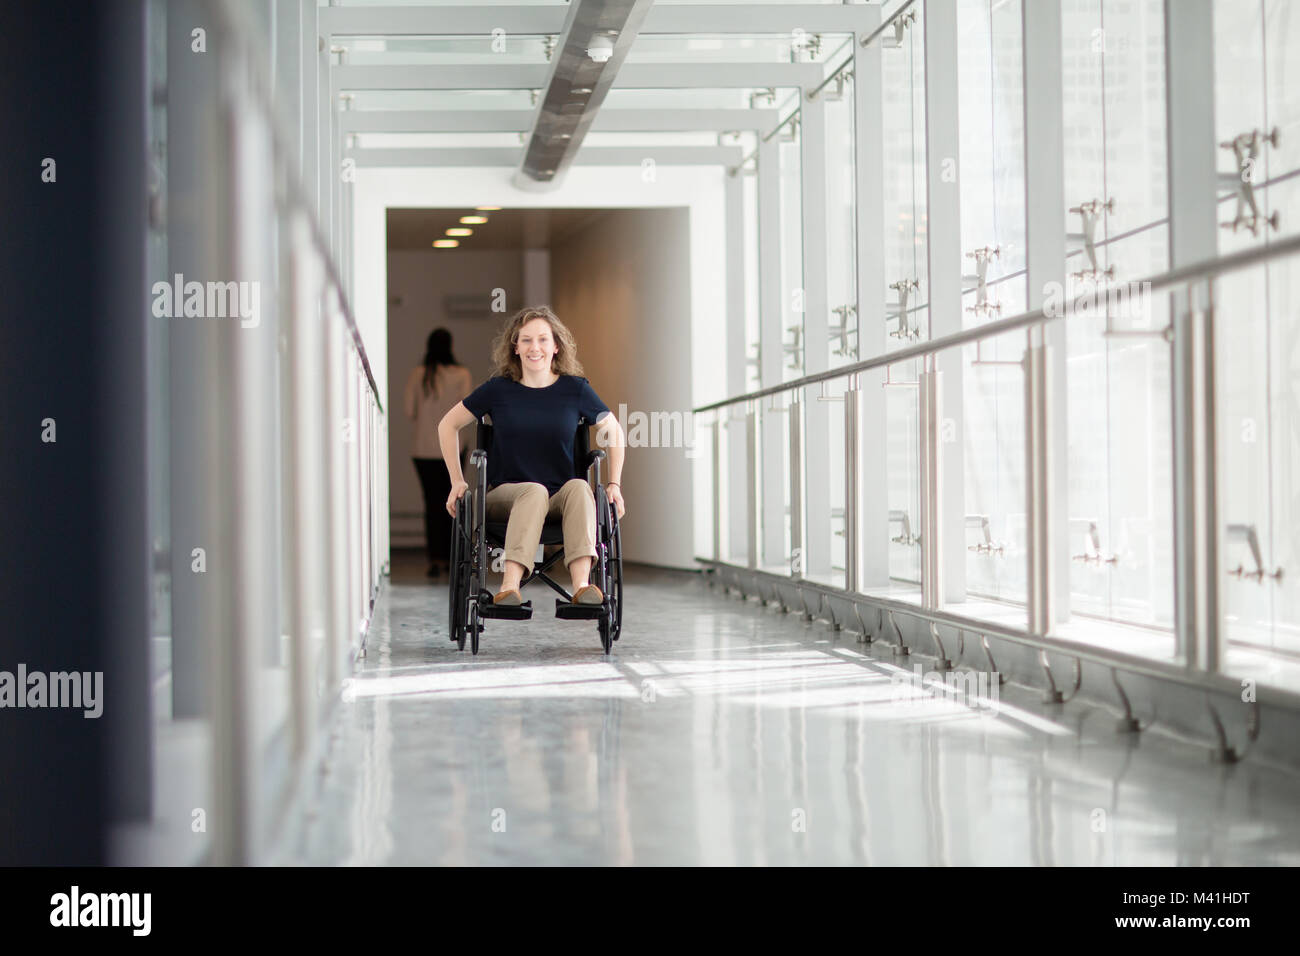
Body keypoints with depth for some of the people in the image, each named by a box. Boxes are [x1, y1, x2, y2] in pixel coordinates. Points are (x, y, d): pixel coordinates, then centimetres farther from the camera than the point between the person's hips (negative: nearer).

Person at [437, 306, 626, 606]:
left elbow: (613, 431, 20)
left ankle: (582, 586, -51)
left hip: (561, 501, 1)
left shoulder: (575, 389, 6)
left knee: (579, 487, -34)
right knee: (534, 491, -36)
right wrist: (457, 482, 9)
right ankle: (509, 588, -52)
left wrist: (614, 484, 10)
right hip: (504, 495, -1)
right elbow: (448, 425, 16)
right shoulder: (499, 389, 4)